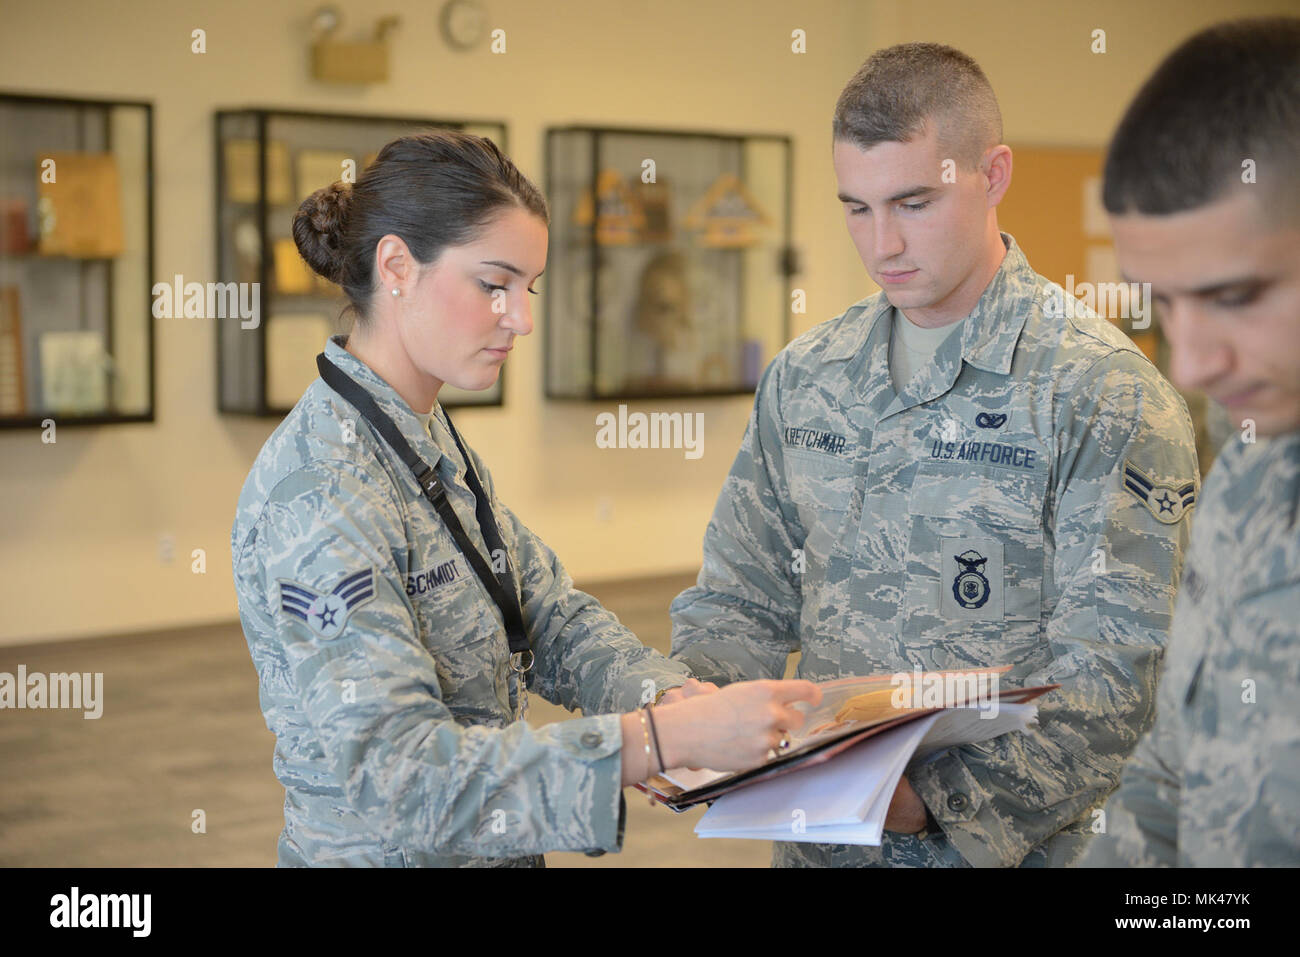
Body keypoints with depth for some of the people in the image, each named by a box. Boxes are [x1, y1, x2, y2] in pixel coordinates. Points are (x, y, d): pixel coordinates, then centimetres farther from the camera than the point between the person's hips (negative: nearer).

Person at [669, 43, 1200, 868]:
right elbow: (740, 602, 8)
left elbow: (1116, 675, -18)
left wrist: (940, 800, -28)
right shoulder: (804, 377, 4)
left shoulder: (1109, 394, -13)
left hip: (1016, 847, -4)